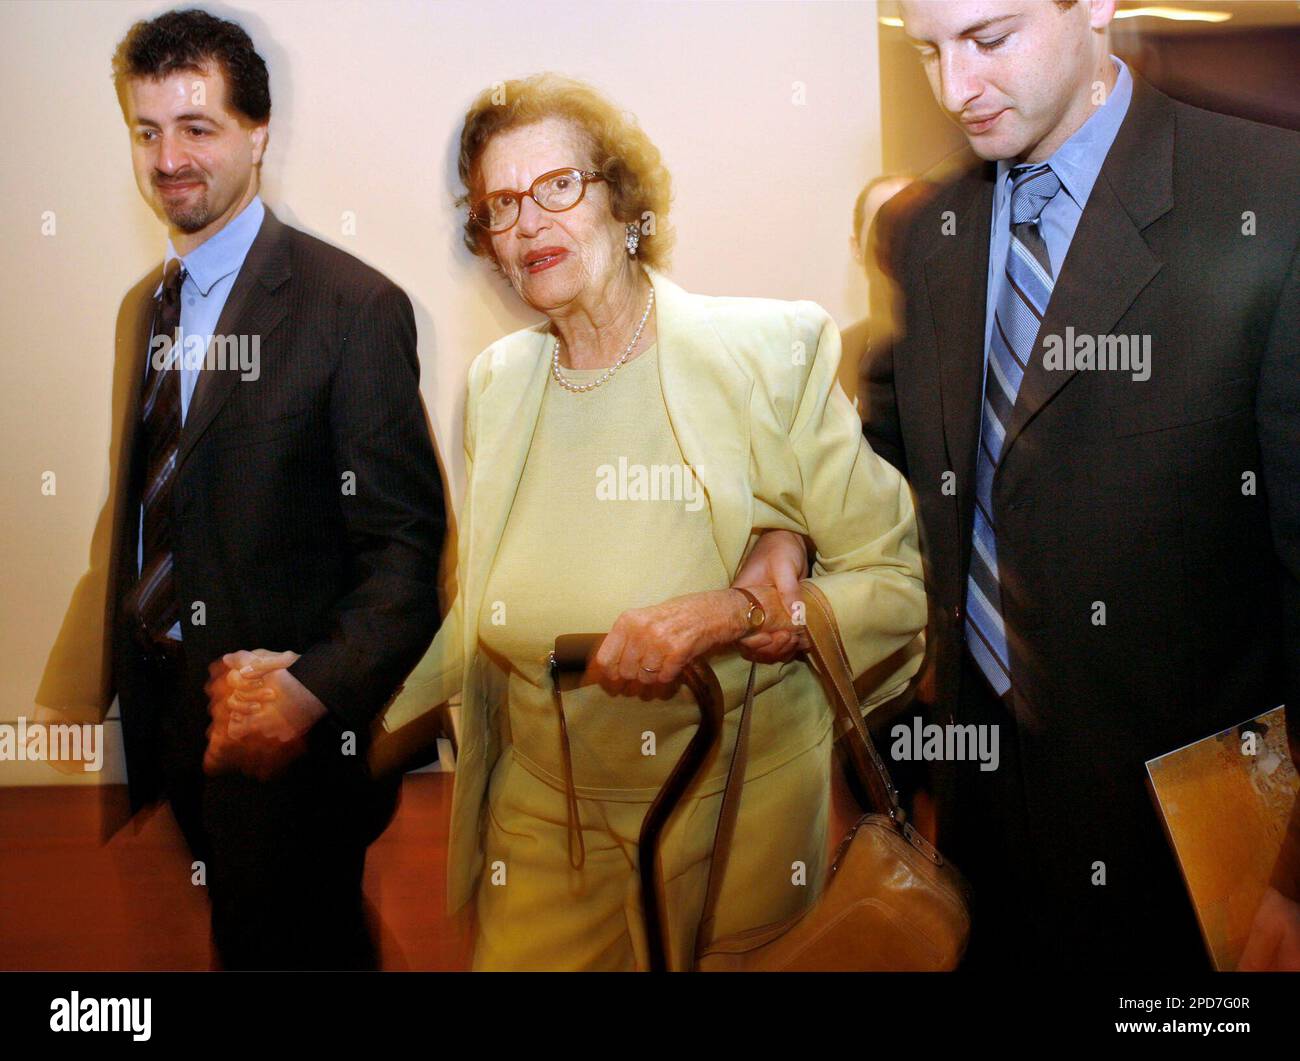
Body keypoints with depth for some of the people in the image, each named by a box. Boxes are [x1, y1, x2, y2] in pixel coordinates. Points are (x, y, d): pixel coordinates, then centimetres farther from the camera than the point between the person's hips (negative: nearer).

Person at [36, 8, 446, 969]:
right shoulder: (145, 306, 11)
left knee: (291, 951, 8)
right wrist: (67, 704, 6)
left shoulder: (353, 305, -13)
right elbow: (131, 518, 15)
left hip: (280, 737, -6)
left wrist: (313, 691, -28)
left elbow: (407, 543, -16)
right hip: (158, 721, 7)